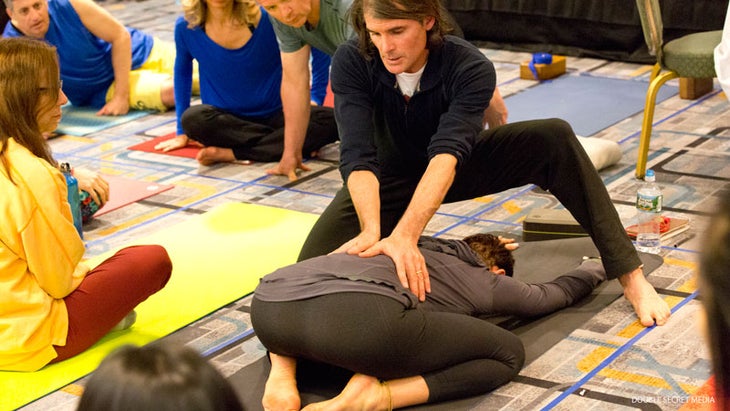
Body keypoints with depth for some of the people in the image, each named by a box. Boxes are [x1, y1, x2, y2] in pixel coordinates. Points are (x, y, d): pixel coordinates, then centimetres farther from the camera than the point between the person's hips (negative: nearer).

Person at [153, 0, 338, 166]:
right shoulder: (186, 27, -7)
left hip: (274, 116, 0)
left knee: (330, 120, -28)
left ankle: (229, 153, -28)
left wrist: (315, 97, -4)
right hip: (225, 121, 0)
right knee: (193, 119, -34)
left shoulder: (265, 18, -12)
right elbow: (183, 71, 11)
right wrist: (182, 133, 14)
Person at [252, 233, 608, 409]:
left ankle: (281, 378, 12)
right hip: (361, 317, -6)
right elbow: (558, 293, 48)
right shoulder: (487, 280, 29)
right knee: (508, 354, 13)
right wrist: (595, 268, 68)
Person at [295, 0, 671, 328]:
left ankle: (630, 275, -20)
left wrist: (404, 236, -60)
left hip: (451, 172, -1)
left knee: (553, 138, -26)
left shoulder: (470, 69, -31)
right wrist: (372, 232, -55)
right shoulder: (350, 64, -28)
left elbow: (446, 155, -45)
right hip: (385, 181, 1)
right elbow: (358, 156, -37)